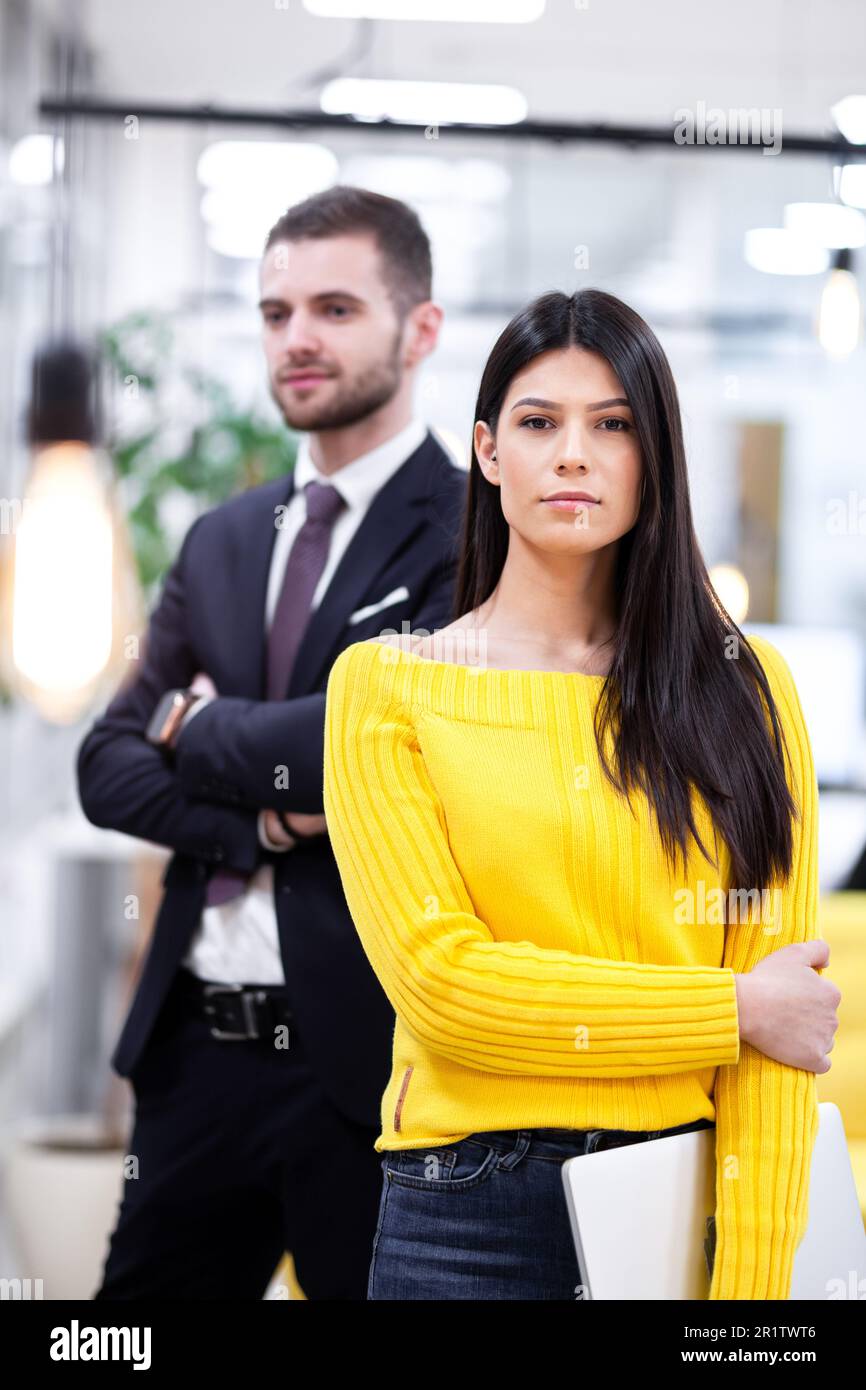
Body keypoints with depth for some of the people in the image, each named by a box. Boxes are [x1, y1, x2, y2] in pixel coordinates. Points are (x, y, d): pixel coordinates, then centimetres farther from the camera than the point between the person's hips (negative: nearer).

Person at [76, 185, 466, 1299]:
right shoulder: (222, 541, 14)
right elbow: (109, 766, 9)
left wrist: (199, 730, -3)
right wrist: (260, 819, -10)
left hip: (369, 1053, -6)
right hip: (196, 1048, 6)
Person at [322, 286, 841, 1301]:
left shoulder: (745, 691, 4)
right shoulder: (388, 685, 0)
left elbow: (780, 1005, -3)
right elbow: (436, 979, -11)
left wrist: (753, 1280, -13)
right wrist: (737, 1012, -10)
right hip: (468, 1212, -1)